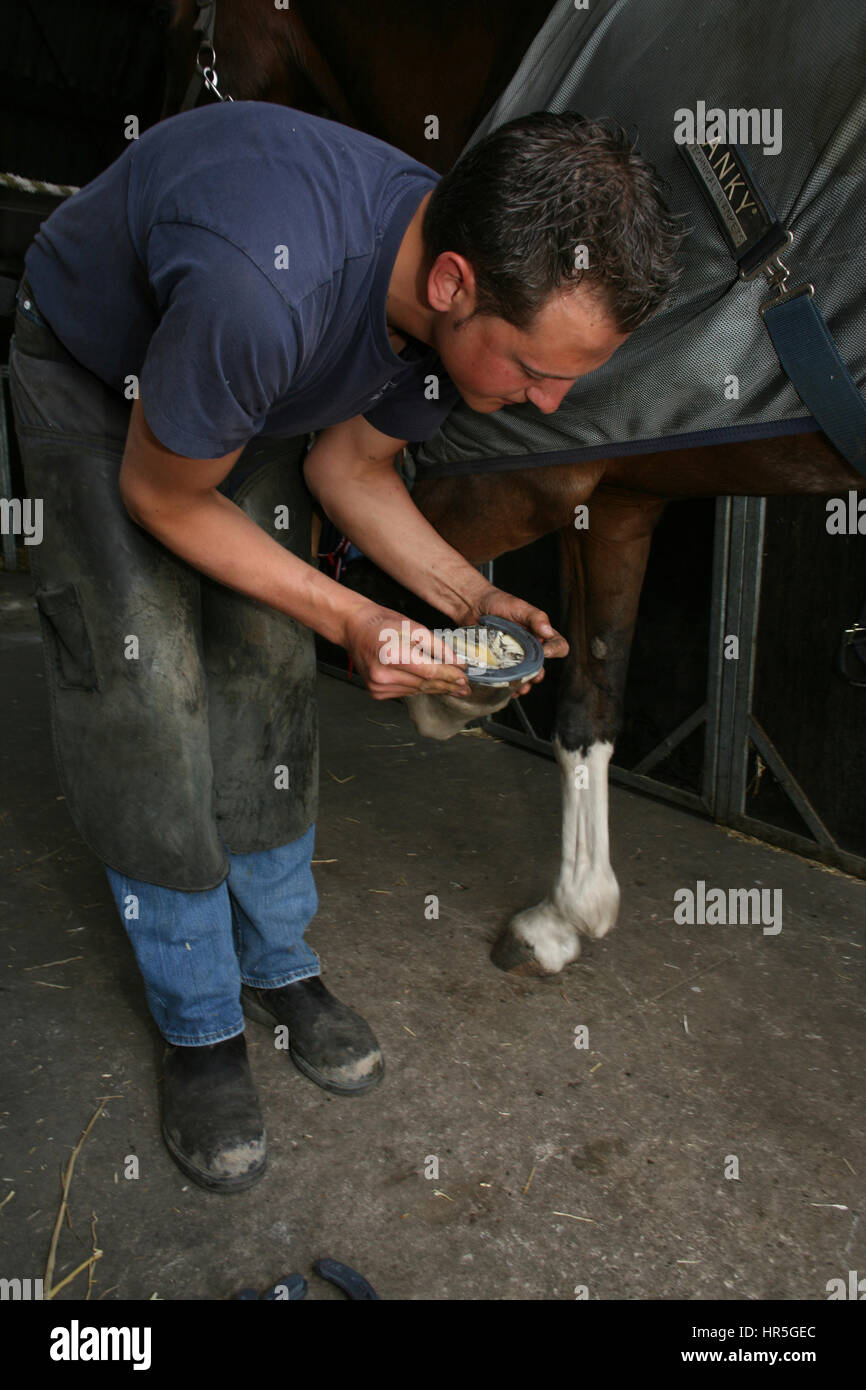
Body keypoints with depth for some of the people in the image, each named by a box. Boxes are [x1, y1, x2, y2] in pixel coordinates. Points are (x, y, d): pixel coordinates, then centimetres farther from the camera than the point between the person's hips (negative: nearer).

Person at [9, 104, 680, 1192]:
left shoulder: (454, 304, -20)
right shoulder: (265, 290, -43)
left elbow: (348, 466, -6)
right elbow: (160, 495, -26)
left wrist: (472, 599, -18)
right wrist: (350, 620, -27)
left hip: (246, 384, 6)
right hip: (87, 375, -5)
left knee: (269, 676, -2)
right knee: (148, 698, -12)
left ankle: (277, 961, 17)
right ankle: (199, 1023, 6)